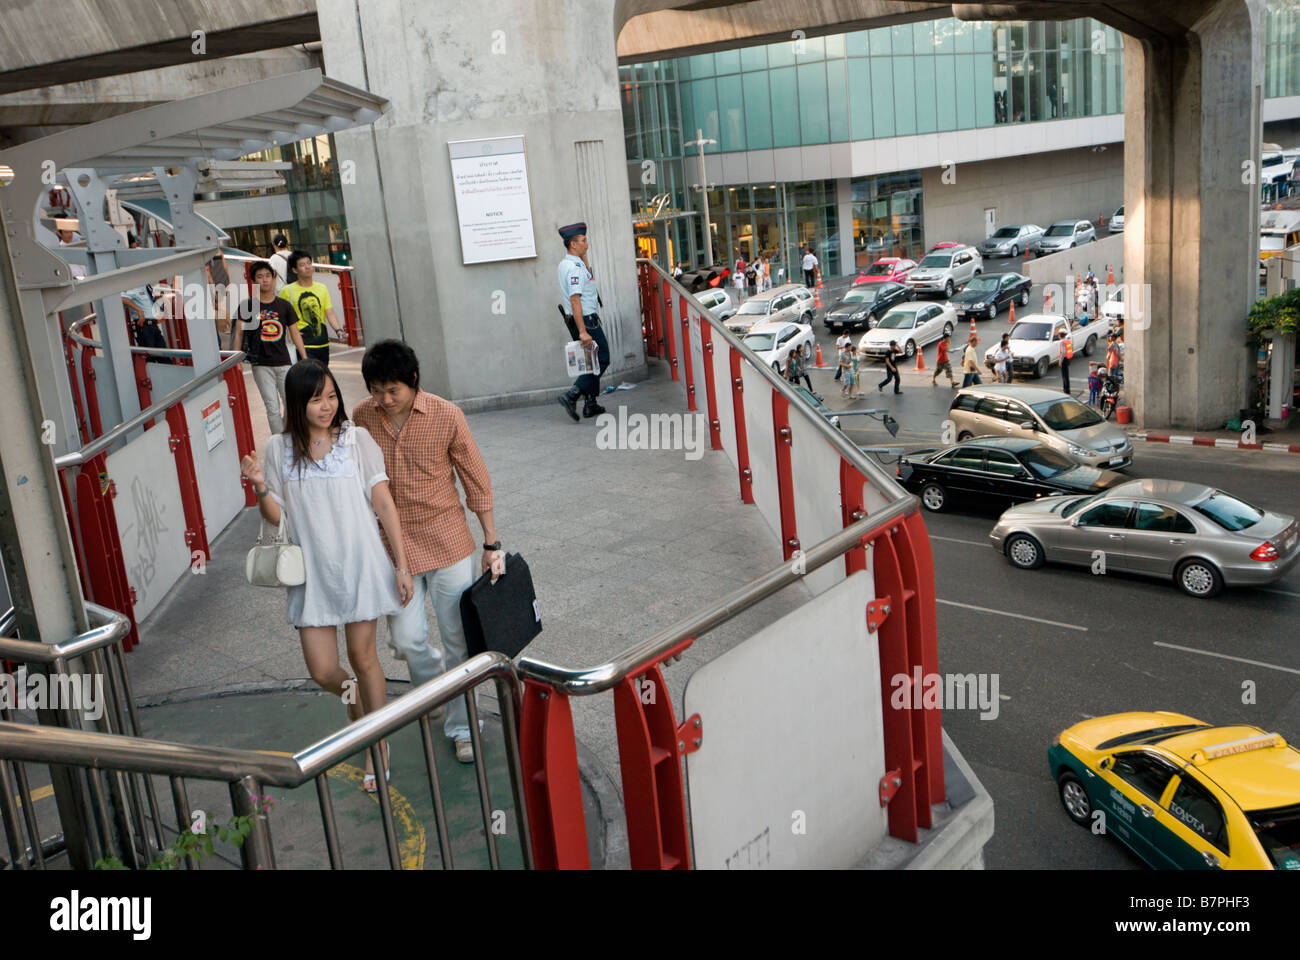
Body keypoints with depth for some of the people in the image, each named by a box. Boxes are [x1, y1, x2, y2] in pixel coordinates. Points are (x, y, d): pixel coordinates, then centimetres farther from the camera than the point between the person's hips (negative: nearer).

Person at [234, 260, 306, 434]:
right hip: (261, 365, -1)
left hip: (283, 364, 2)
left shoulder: (284, 305, 6)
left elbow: (295, 334, 8)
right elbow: (239, 333, 5)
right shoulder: (247, 306, 2)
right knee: (272, 409, -3)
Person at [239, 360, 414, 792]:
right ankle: (352, 698, 39)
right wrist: (261, 488, -18)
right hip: (311, 572, 2)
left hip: (360, 565, -1)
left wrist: (402, 565, -6)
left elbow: (384, 504, -3)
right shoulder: (278, 449, 0)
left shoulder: (358, 439, -4)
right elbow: (276, 518, 4)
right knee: (322, 670, 2)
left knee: (362, 656, 8)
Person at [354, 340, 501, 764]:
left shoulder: (446, 416, -12)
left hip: (448, 542, -2)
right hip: (393, 545, 2)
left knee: (458, 639, 5)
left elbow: (476, 480, -4)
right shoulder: (362, 417, -4)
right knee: (407, 640, 4)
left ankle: (461, 725, 23)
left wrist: (491, 543, -2)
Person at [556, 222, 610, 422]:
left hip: (578, 320, 10)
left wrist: (583, 255, 16)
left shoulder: (565, 264, 11)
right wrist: (583, 332, -30)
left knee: (591, 360, 16)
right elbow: (575, 300, -26)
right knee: (601, 360, -4)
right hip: (586, 320, -10)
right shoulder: (574, 268, -20)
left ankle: (591, 405, 18)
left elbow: (587, 275, 31)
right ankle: (571, 396, -10)